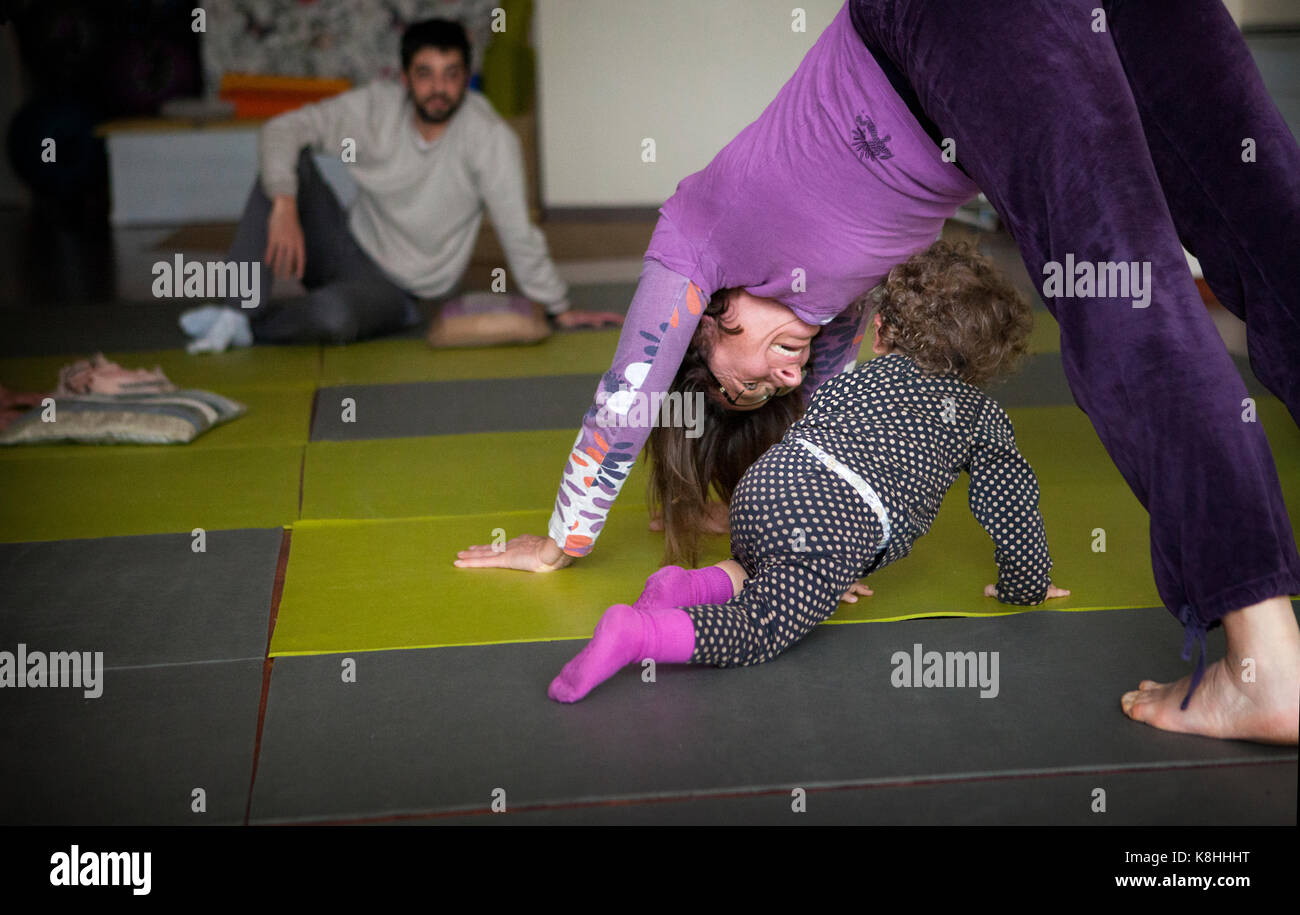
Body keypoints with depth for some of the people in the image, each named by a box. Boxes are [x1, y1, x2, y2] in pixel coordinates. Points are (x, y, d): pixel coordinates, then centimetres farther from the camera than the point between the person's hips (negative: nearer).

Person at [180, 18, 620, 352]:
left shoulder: (488, 137, -20)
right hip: (348, 249, 4)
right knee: (289, 162, -21)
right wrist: (285, 207, -30)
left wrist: (559, 310, -14)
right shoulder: (377, 106, -11)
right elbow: (283, 128, -14)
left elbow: (517, 232, -17)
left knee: (333, 316, -38)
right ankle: (239, 307, -24)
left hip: (395, 290, -3)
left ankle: (243, 324, -6)